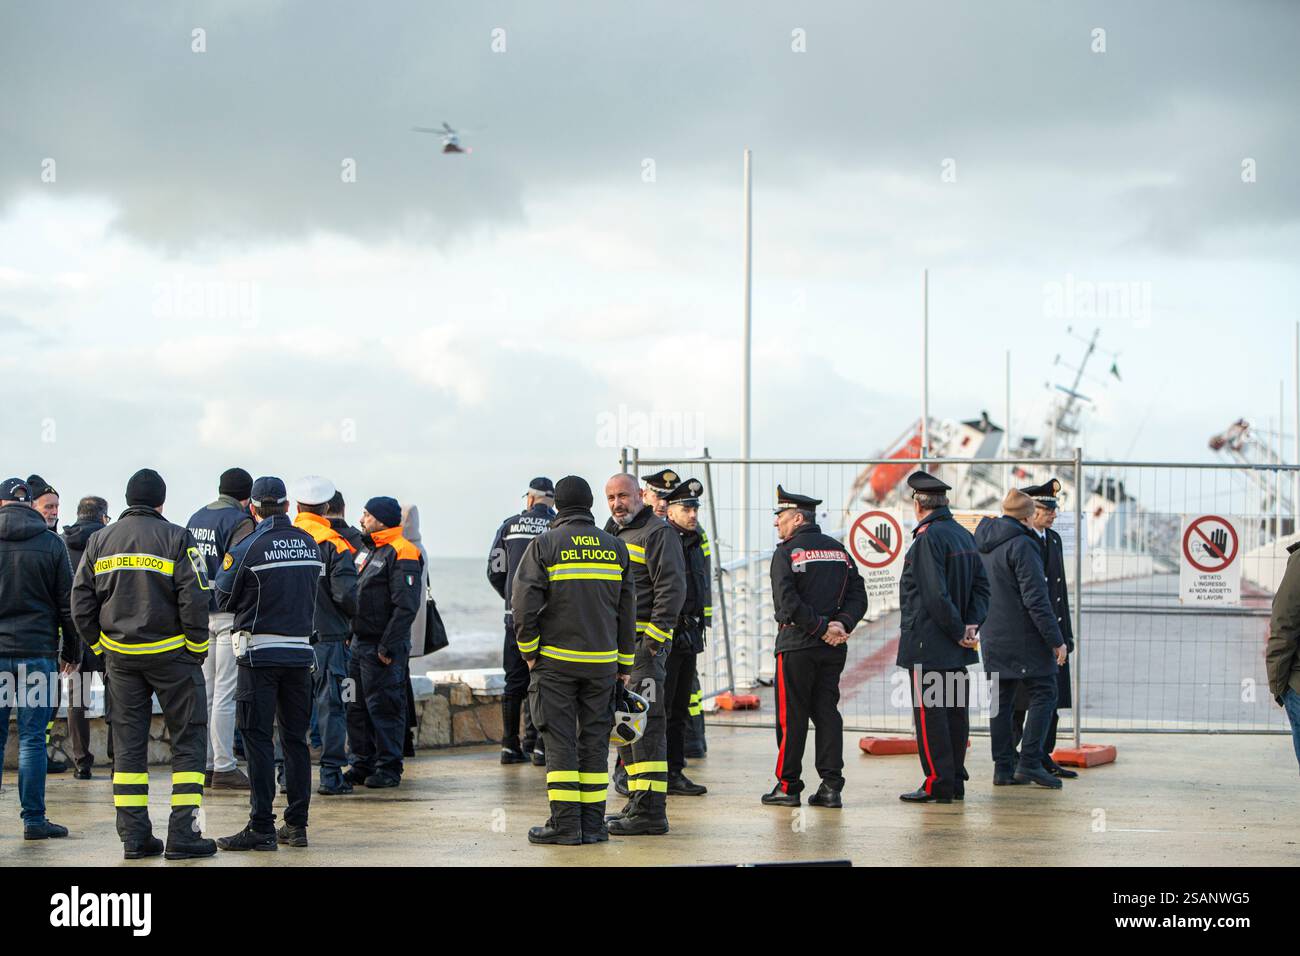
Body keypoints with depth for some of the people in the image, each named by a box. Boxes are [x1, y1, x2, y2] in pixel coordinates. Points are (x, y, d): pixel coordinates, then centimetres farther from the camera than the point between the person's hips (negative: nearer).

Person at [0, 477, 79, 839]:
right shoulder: (51, 543, 1)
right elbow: (67, 602, 3)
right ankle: (33, 819, 2)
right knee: (32, 738, 2)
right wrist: (71, 650, 11)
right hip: (37, 651, -1)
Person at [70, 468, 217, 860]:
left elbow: (81, 603, 5)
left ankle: (134, 835, 7)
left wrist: (101, 647, 13)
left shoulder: (99, 541, 6)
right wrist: (197, 650, -2)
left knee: (128, 743, 10)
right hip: (170, 652, -4)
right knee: (188, 739, 3)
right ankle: (183, 834, -4)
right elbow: (194, 600, -13)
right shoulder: (175, 538, -8)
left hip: (119, 656, 4)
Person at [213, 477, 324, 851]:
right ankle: (297, 824, 12)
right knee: (295, 738, 10)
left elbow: (224, 599, -1)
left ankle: (261, 827, -6)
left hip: (259, 654, -5)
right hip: (301, 651, 5)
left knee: (257, 739, -3)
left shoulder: (247, 548, -10)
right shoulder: (310, 545, 6)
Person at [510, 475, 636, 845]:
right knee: (595, 741, 8)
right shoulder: (615, 548, 7)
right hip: (602, 662, 3)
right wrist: (624, 664, 15)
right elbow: (627, 610, 9)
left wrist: (529, 652, 1)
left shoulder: (544, 545, -4)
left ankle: (565, 823, -3)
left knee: (560, 742, 0)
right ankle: (593, 823, 7)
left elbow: (524, 603, -11)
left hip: (556, 660, -3)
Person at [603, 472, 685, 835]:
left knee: (645, 723, -13)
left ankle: (650, 811, -15)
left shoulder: (658, 533, -7)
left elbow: (672, 587, -15)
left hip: (644, 644, -10)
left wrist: (655, 636, -20)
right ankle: (638, 802, 21)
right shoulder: (612, 535, 21)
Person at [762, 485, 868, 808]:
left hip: (796, 645, -5)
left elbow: (787, 603, -17)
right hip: (833, 648, 5)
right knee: (827, 712, 8)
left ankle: (788, 786, 5)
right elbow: (858, 594, 6)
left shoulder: (786, 553, -7)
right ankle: (832, 787, 5)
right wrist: (841, 624, -5)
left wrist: (821, 627, -13)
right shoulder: (839, 550, 12)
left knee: (791, 716, 1)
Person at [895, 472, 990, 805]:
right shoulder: (964, 535, 13)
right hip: (957, 650, 9)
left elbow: (935, 595, -22)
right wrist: (971, 624, 2)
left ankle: (938, 785, -4)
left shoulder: (928, 538, -15)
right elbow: (982, 585, 12)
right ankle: (956, 783, 16)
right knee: (955, 712, 11)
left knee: (929, 714, -5)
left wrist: (957, 631, -13)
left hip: (928, 645, -9)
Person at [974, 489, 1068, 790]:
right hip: (1023, 638, -8)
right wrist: (1056, 640, -15)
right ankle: (1029, 762, -7)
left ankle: (1003, 767, 10)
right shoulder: (1021, 545, -16)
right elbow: (1036, 599, -19)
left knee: (1001, 699, 10)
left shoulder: (981, 544, 11)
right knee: (1043, 693, -1)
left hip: (992, 638, 8)